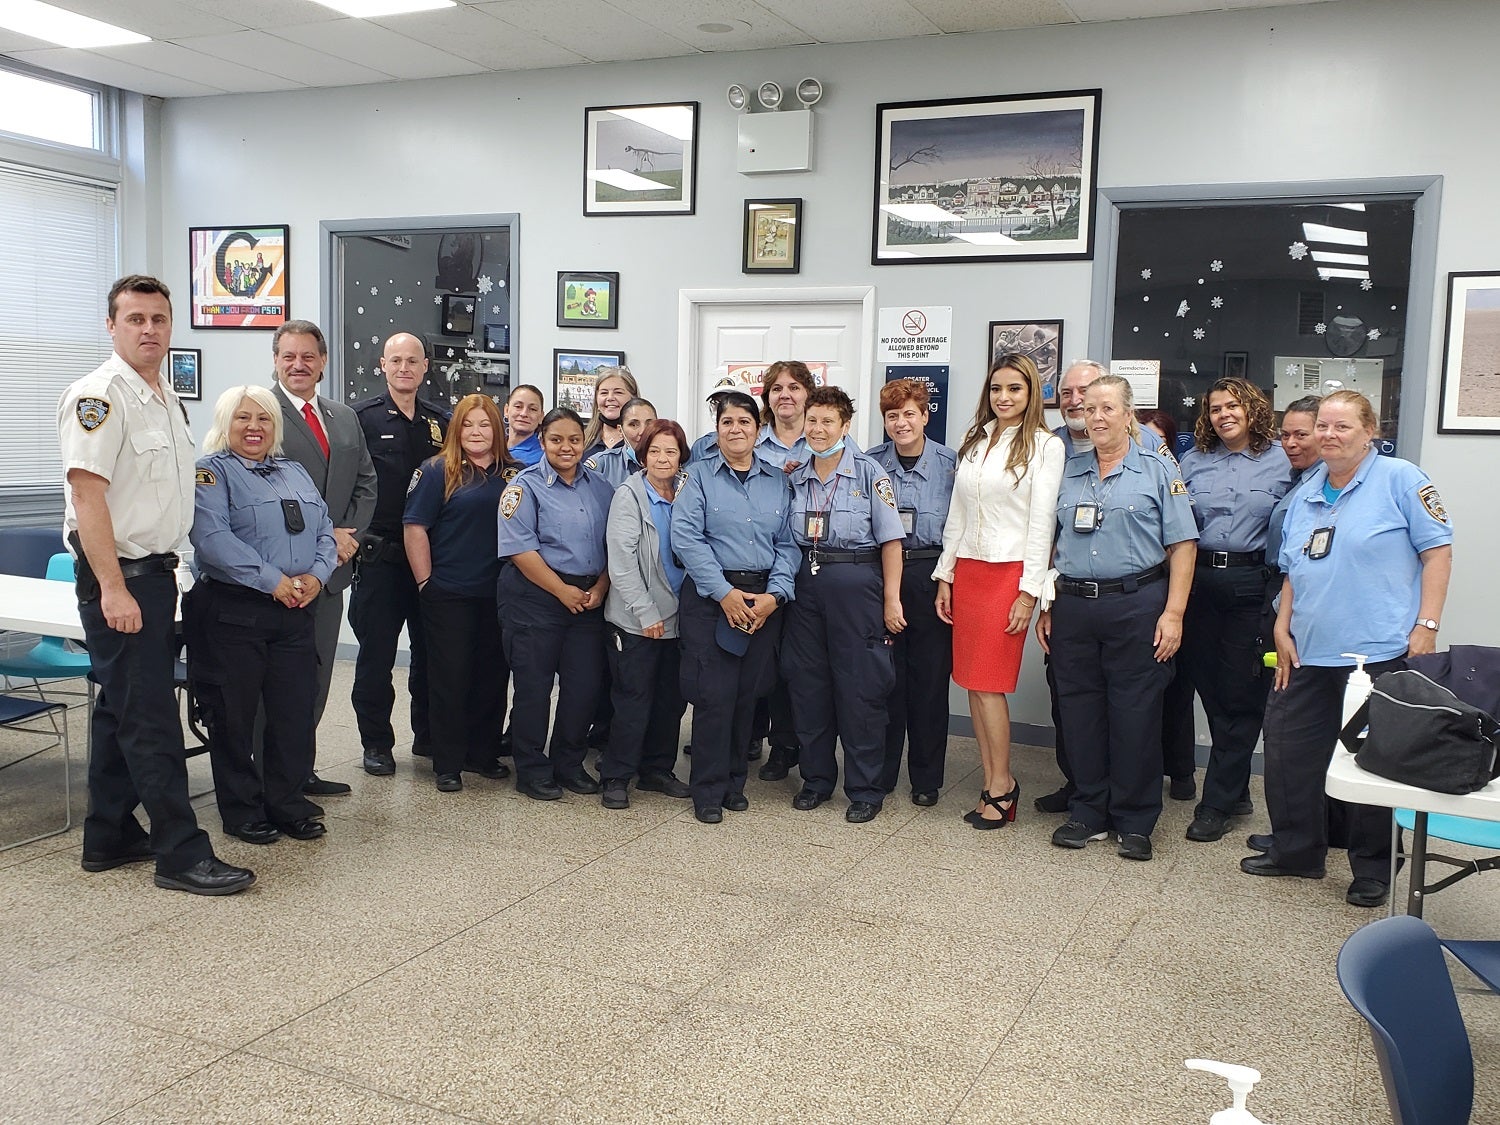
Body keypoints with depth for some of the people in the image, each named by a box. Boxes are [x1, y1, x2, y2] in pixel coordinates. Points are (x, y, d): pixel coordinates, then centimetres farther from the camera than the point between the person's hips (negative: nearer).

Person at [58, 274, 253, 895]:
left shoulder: (166, 398, 14)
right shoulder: (98, 396, -14)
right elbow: (87, 495, -20)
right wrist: (113, 589, -24)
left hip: (154, 570, 9)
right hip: (117, 575, -9)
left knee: (121, 708, 15)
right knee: (149, 717, -7)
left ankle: (108, 837, 25)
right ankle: (182, 853, -2)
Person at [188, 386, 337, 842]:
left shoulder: (294, 473, 19)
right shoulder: (211, 471, -2)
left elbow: (324, 530, 13)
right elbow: (213, 537, -17)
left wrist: (316, 574, -7)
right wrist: (272, 580, -20)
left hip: (295, 614, 6)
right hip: (232, 611, -5)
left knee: (296, 712, 7)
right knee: (234, 715, 4)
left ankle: (288, 802, 21)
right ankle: (241, 810, 17)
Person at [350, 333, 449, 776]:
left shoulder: (440, 420, 10)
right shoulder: (361, 417, -2)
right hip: (378, 553, -4)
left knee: (431, 648, 11)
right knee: (377, 652, 4)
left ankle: (428, 734, 26)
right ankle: (377, 742, 16)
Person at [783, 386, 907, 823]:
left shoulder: (869, 472, -4)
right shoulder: (796, 477, 9)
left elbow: (890, 539, -7)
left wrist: (891, 599, -10)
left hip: (856, 583, -4)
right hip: (806, 585, 5)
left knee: (859, 686, 0)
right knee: (807, 683, 9)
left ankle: (865, 789, 11)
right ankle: (816, 778, 24)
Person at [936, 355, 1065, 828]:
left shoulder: (1045, 446, -3)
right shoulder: (974, 442, 13)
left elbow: (1041, 522, -8)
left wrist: (1029, 592, -12)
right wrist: (945, 576, 11)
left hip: (1009, 572, -6)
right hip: (967, 571, 6)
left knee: (989, 683, -6)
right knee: (972, 682, 5)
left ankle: (1001, 785, 8)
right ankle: (995, 785, 14)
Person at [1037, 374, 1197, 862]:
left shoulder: (1159, 472, 2)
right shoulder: (1068, 473, 13)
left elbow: (1181, 546, -2)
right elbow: (1051, 544, 15)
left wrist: (1173, 612, -10)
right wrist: (1045, 606, 9)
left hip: (1135, 604, -4)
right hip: (1072, 605, 4)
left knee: (1136, 711, 1)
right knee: (1078, 707, 7)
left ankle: (1135, 821, 13)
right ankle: (1088, 811, 20)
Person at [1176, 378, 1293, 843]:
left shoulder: (1280, 462, 2)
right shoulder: (1194, 461, 10)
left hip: (1252, 585, -3)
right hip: (1199, 581, 3)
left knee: (1241, 696, 0)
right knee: (1210, 688, 9)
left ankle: (1216, 804, 7)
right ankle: (1236, 791, 24)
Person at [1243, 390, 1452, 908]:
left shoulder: (1400, 480, -5)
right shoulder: (1306, 492, 15)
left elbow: (1437, 550, -8)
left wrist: (1426, 625, -13)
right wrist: (1282, 628, 11)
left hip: (1379, 652, -7)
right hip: (1308, 653, 7)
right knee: (1288, 749, 10)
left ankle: (1373, 869, 18)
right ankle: (1295, 850, 27)